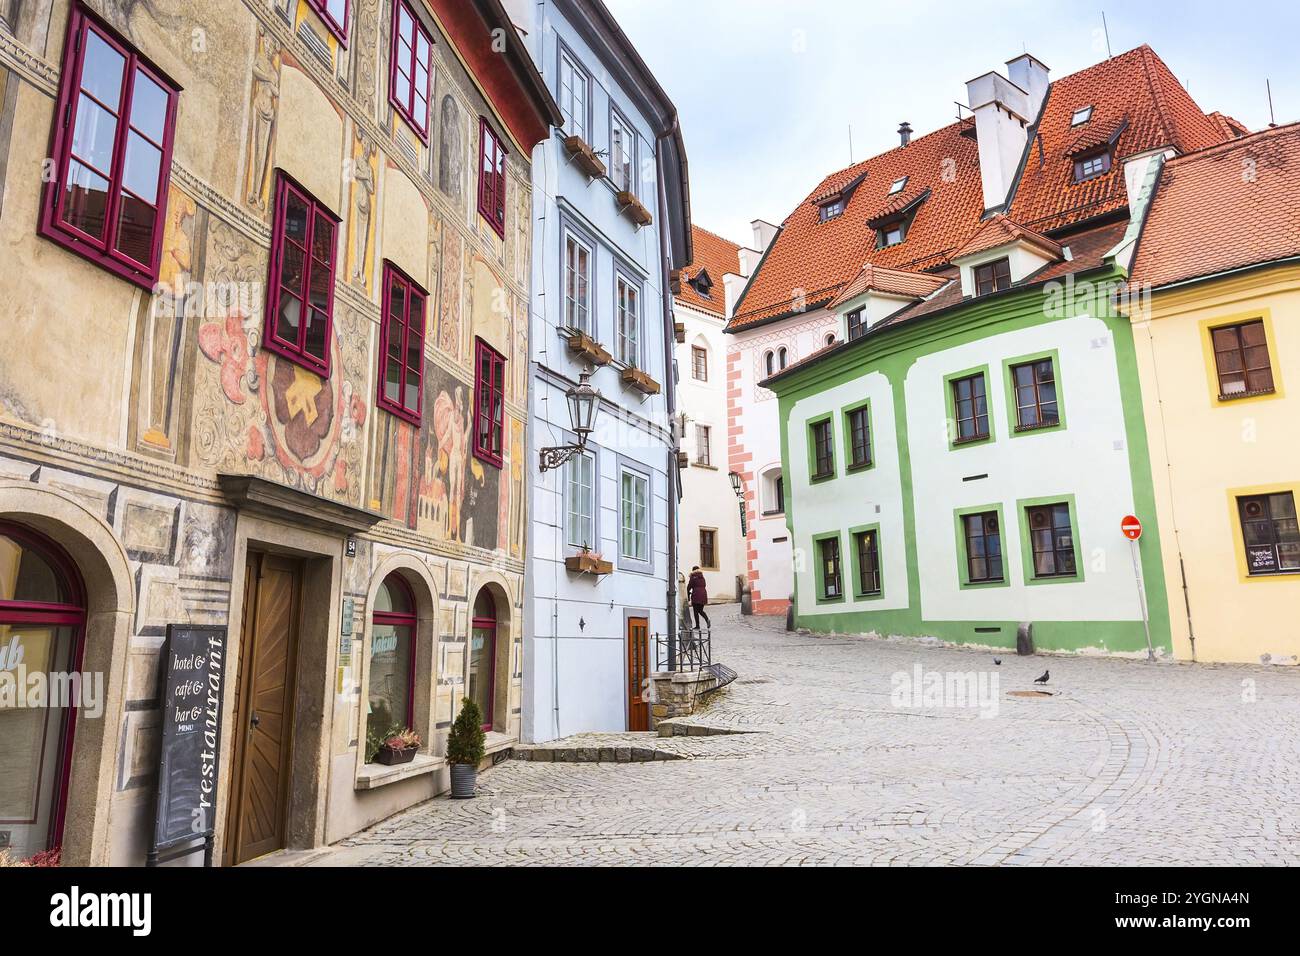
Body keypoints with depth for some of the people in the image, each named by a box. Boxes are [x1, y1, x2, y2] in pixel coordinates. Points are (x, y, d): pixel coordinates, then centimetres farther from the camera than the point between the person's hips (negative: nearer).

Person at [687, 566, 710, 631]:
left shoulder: (693, 578, -4)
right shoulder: (702, 578, 13)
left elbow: (689, 587, -3)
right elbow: (704, 586, 16)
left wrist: (688, 594, 13)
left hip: (696, 595, -6)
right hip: (703, 594, 6)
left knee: (696, 611, 2)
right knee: (700, 610, 16)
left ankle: (697, 626, 1)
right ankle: (707, 620, -8)